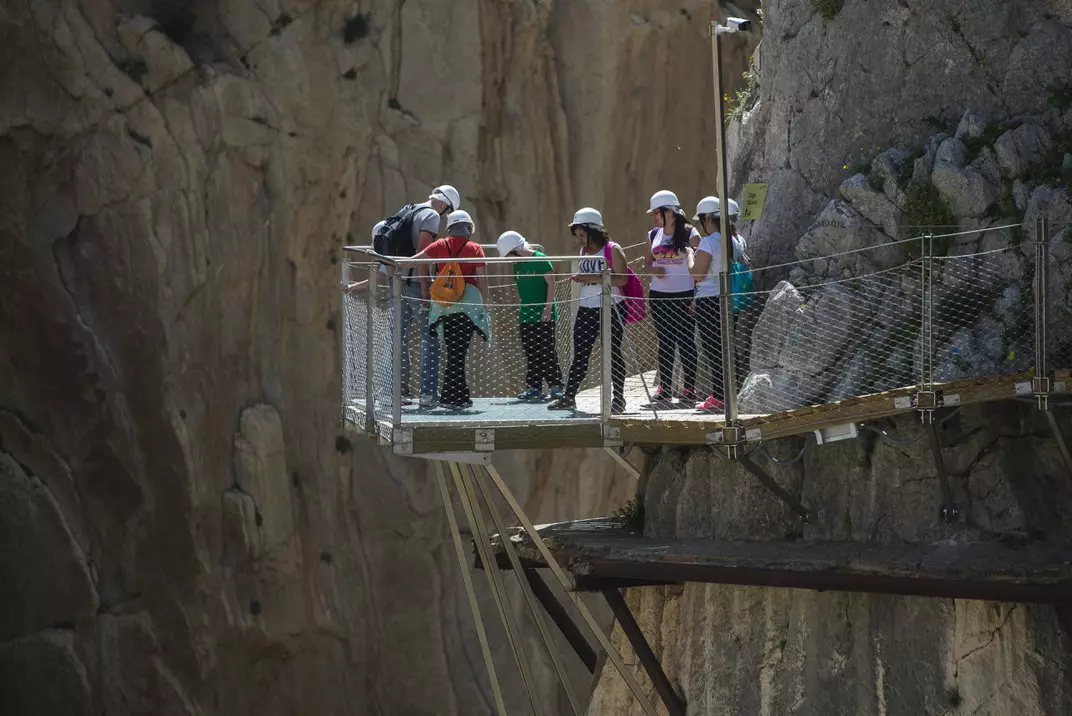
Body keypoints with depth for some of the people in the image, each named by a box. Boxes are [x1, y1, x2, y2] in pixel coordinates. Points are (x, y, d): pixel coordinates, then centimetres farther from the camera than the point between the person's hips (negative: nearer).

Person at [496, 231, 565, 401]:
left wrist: (548, 309, -17)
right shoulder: (518, 265, 12)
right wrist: (519, 316, 17)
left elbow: (551, 284, -11)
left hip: (543, 316, -7)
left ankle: (555, 386, -3)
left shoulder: (541, 260, -9)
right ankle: (534, 387, 10)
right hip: (526, 317, 7)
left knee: (547, 352, -7)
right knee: (531, 355, 7)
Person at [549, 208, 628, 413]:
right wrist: (579, 278, 7)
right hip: (586, 309, 6)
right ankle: (569, 396, 5)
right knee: (579, 354, 4)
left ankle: (619, 398, 9)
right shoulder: (584, 251, 13)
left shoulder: (612, 250, -9)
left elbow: (622, 279, -20)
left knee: (613, 354, 1)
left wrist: (594, 278, -25)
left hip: (610, 309, -6)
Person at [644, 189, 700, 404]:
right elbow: (648, 263, 16)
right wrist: (654, 269, -8)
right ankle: (664, 387, 11)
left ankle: (689, 387, 6)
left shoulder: (689, 234, -6)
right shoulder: (653, 235, 9)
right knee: (664, 343, 7)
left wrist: (696, 296, -12)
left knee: (686, 342, -1)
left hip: (684, 295, -5)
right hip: (659, 295, 5)